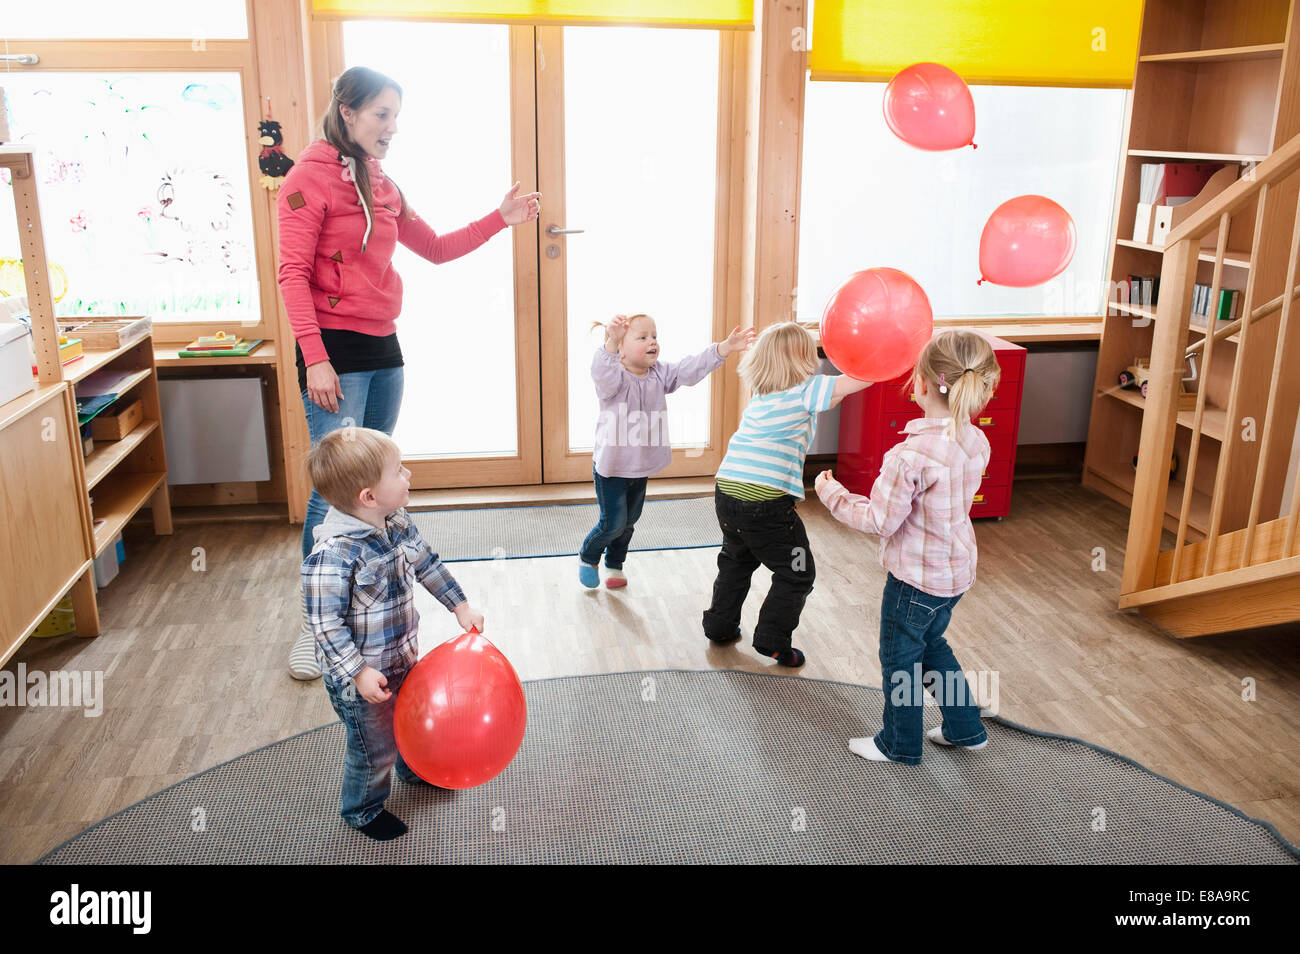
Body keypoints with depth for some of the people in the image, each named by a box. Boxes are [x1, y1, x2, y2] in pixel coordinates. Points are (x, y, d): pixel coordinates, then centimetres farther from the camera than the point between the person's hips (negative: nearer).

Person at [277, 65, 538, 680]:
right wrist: (315, 359, -21)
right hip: (336, 350, -7)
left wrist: (500, 219, 10)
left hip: (383, 349, 7)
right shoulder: (309, 178, -7)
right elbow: (294, 273, -13)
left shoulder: (383, 186, 15)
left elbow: (436, 249, 20)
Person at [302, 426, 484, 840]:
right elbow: (325, 624, -29)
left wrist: (460, 606, 10)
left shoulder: (397, 523, -9)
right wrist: (358, 673, -28)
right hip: (362, 674, -7)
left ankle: (413, 769, 61)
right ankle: (363, 810, 41)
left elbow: (426, 564, 8)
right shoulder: (333, 554, -34)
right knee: (375, 747, 13)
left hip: (403, 655, 8)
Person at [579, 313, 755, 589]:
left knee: (630, 520, 18)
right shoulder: (614, 378, -22)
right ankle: (587, 558, 25)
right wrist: (611, 341, -64)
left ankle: (615, 565, 39)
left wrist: (724, 348, -21)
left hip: (641, 466, 6)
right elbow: (602, 372, -44)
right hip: (611, 466, -6)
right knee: (613, 522, -3)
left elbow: (690, 369, -9)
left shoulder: (660, 375, -1)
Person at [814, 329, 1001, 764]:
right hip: (956, 570, 8)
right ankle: (965, 728, 41)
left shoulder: (911, 455, -31)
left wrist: (832, 494, -8)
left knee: (900, 658, 13)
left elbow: (879, 521, -22)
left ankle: (900, 744, 32)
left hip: (917, 577, -8)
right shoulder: (977, 442, -7)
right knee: (930, 644, 29)